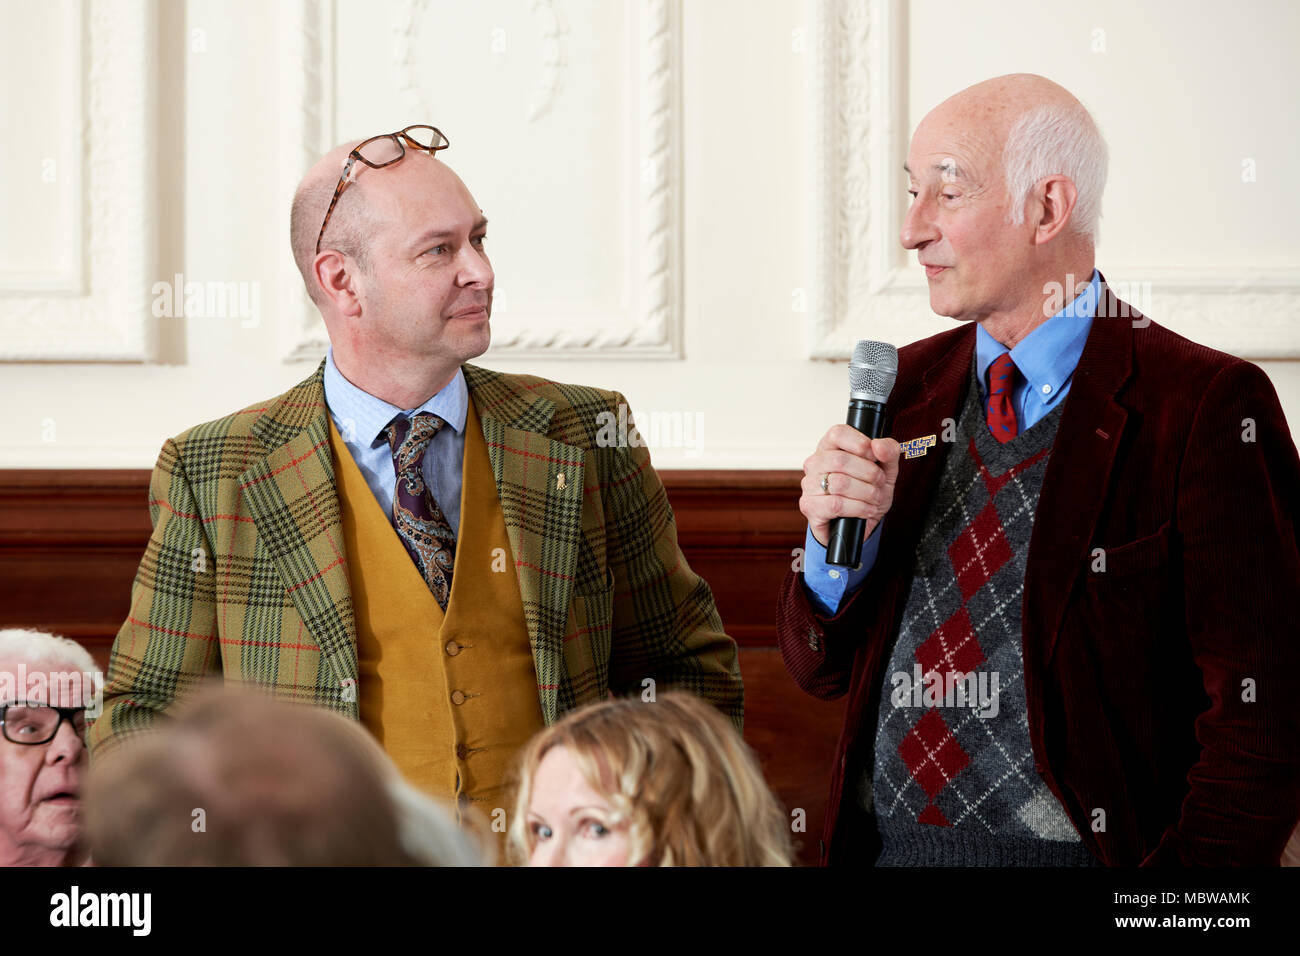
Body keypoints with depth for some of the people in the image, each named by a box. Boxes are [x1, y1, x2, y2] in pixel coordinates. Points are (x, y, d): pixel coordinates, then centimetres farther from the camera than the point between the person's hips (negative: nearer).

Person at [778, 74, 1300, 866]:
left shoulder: (1205, 407, -12)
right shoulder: (907, 387, 8)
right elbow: (821, 668, 11)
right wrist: (838, 542, -7)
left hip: (1074, 849, -5)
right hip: (882, 846, 5)